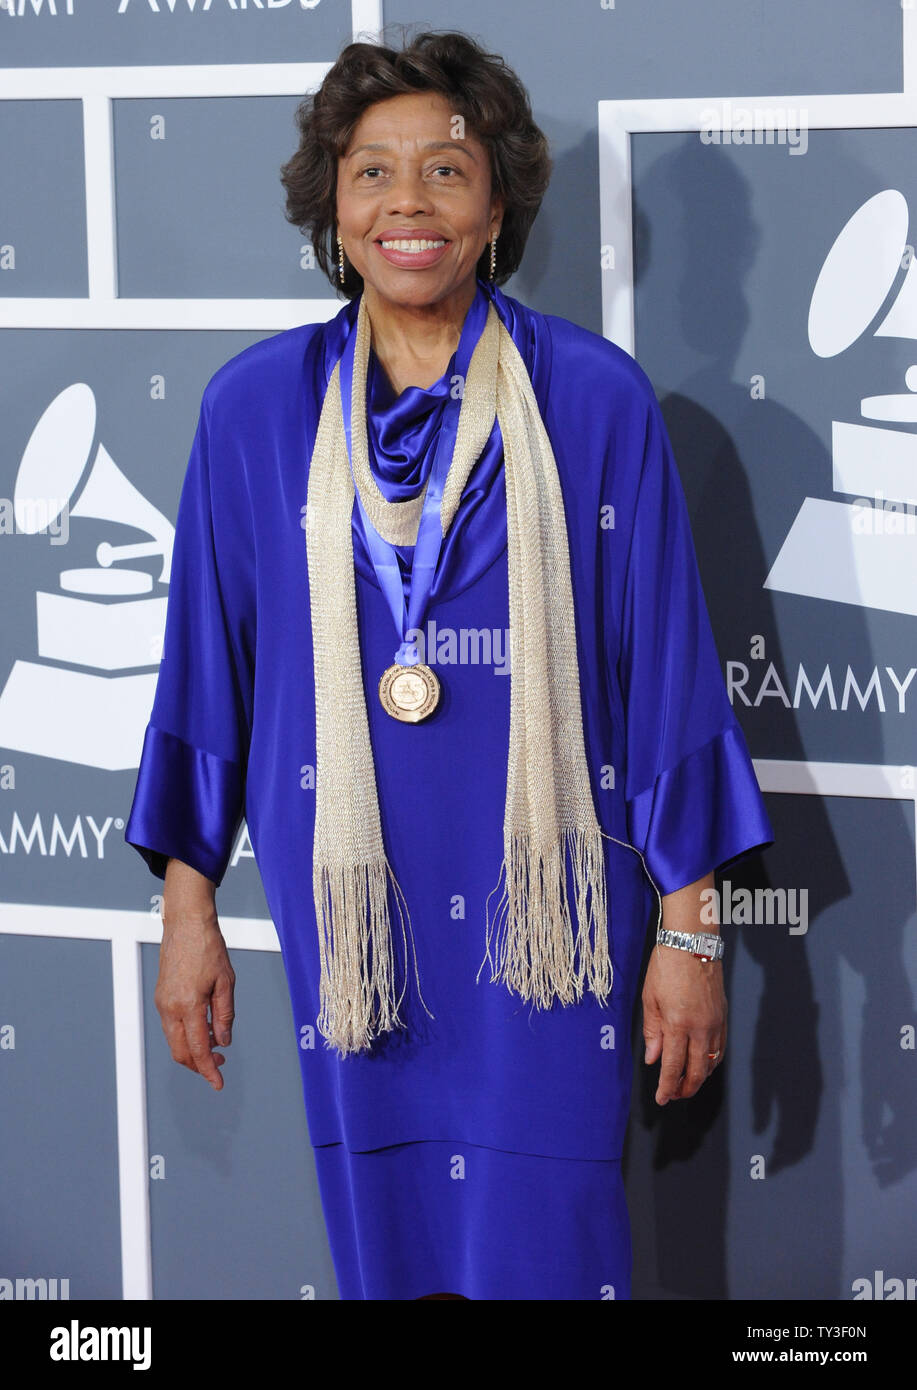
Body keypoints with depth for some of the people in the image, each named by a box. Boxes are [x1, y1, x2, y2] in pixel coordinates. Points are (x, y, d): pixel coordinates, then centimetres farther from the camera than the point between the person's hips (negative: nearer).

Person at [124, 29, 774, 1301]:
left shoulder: (595, 399, -2)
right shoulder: (257, 408, 3)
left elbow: (665, 671, -1)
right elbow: (207, 667, 7)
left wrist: (690, 925, -1)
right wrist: (189, 910, 7)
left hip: (542, 905, -2)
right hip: (345, 908, 2)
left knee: (544, 1253, -1)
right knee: (386, 1246, 7)